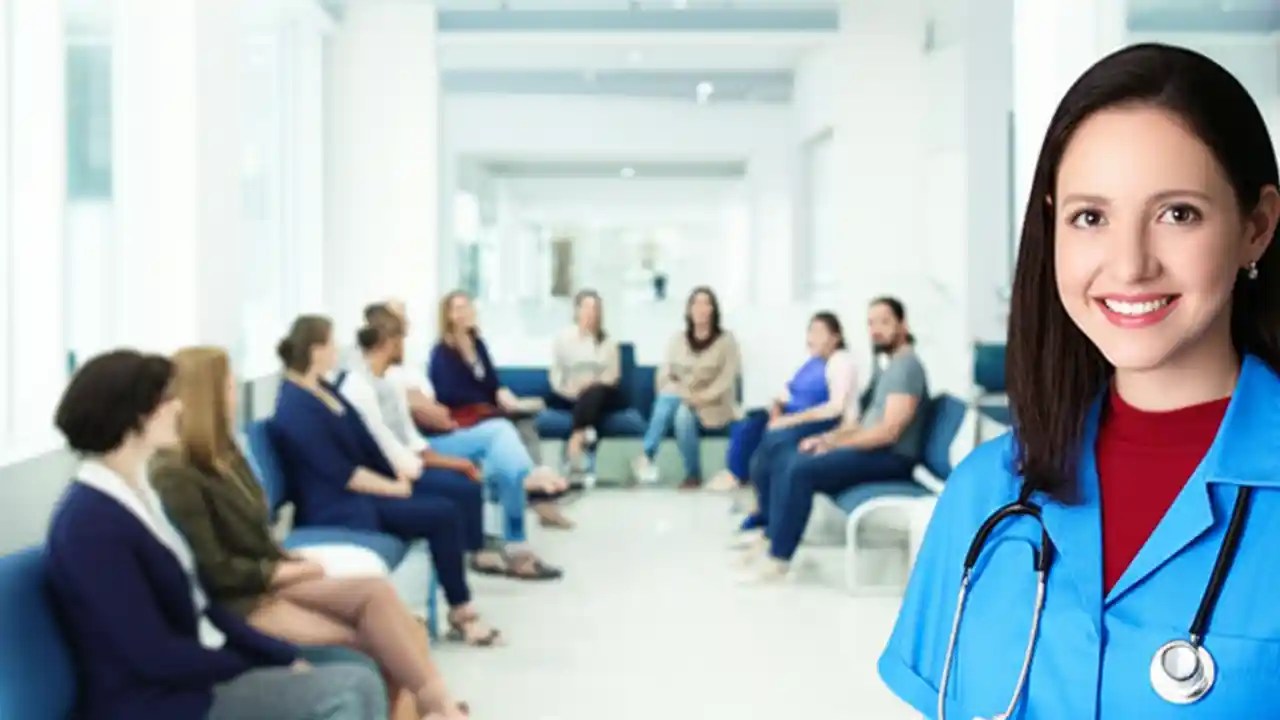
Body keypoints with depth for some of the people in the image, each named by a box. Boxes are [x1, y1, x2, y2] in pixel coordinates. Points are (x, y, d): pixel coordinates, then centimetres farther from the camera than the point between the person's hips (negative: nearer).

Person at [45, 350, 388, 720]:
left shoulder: (138, 495, 11)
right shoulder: (89, 523, -19)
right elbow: (154, 656, -20)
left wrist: (283, 656, 3)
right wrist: (258, 669, -8)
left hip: (199, 671, 9)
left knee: (359, 683, -4)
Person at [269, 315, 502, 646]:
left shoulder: (323, 389, 10)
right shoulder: (296, 409, -19)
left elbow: (363, 441, 12)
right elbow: (341, 474, -20)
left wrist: (398, 473, 0)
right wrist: (395, 488, -12)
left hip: (360, 492, 9)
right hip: (337, 508, -9)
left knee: (445, 512, -7)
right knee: (442, 515, -16)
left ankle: (460, 610, -2)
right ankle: (460, 610, -2)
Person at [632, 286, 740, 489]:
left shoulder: (726, 340, 0)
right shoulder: (678, 339, 10)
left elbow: (727, 379, -9)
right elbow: (664, 374, 4)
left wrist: (701, 398, -22)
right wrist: (683, 395, -16)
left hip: (714, 407, -3)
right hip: (679, 400, 3)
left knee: (684, 414, -35)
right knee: (668, 398, -33)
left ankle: (693, 475, -23)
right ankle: (647, 457, -35)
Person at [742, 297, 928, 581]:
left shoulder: (906, 366, -13)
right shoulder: (885, 364, 18)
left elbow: (888, 431, -22)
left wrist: (834, 444, -15)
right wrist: (826, 437, 3)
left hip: (891, 457, -10)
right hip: (870, 448, 10)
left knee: (801, 469, -28)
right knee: (781, 462, 3)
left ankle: (778, 558, -24)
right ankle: (773, 538, 7)